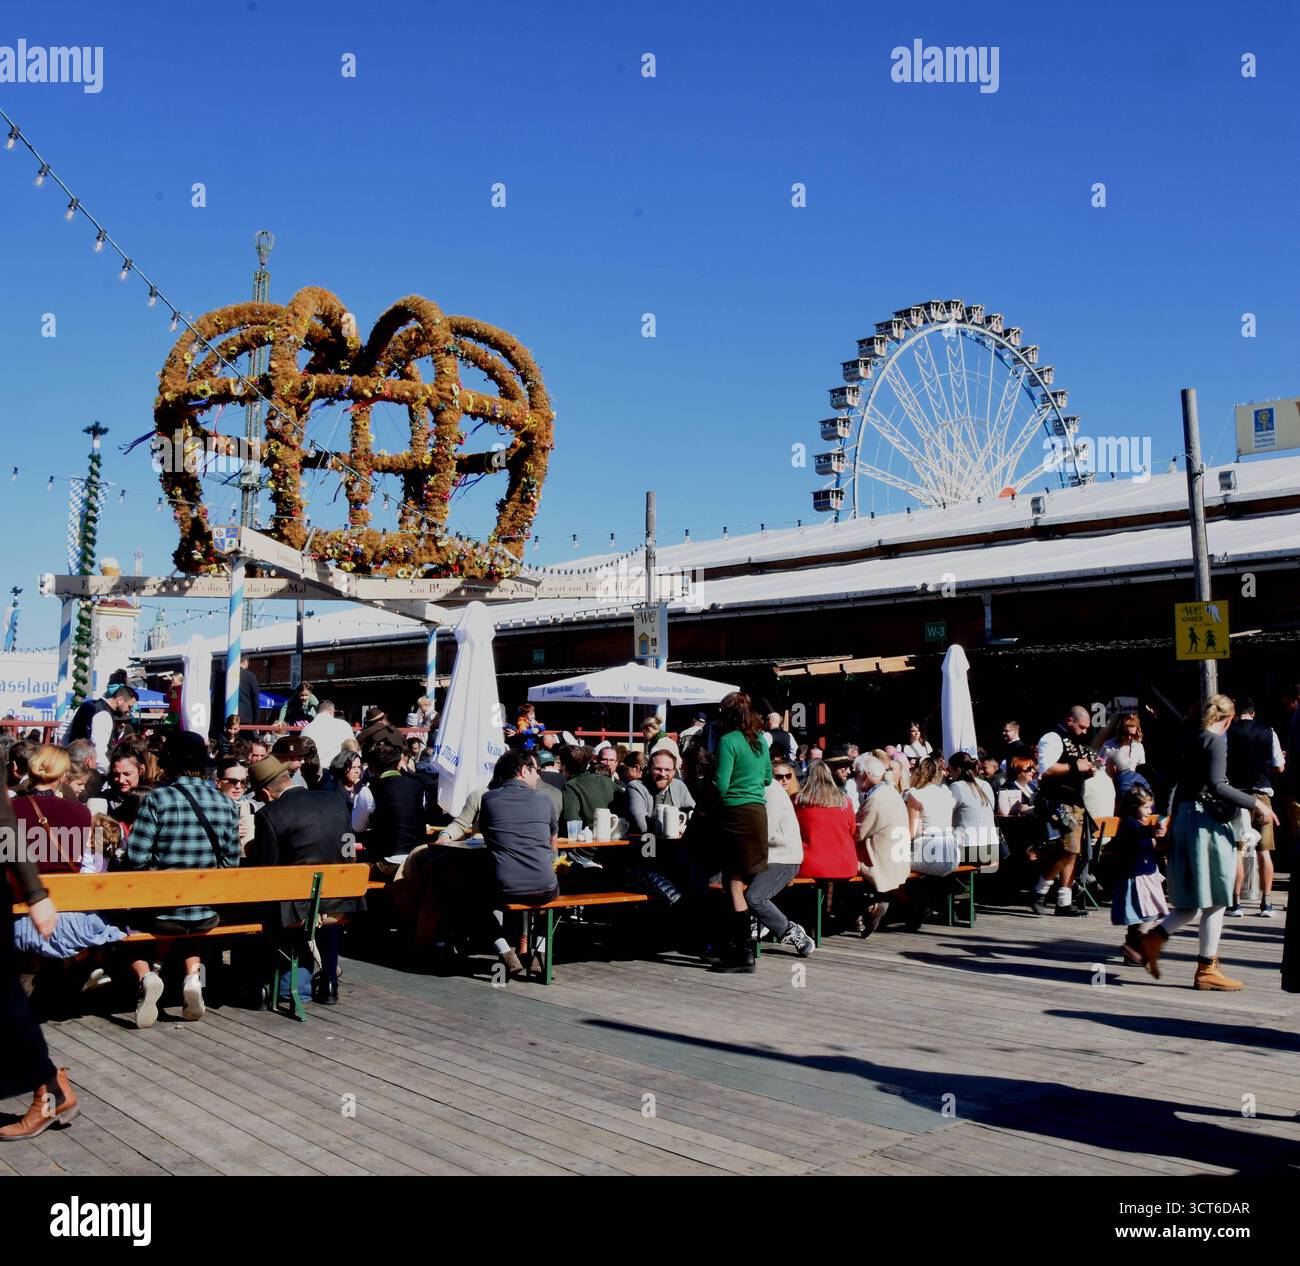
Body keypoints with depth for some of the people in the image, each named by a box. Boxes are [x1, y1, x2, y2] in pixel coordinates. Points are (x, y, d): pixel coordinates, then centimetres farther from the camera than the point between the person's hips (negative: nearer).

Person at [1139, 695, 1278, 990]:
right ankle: (1207, 968, 4)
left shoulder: (1190, 742, 15)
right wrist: (1255, 804, -17)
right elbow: (1216, 785, -22)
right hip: (1208, 821, -8)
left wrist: (1174, 826, 24)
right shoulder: (1216, 742, -10)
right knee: (1215, 901, 0)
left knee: (1192, 901, 13)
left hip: (1185, 816, 8)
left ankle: (1152, 940, 2)